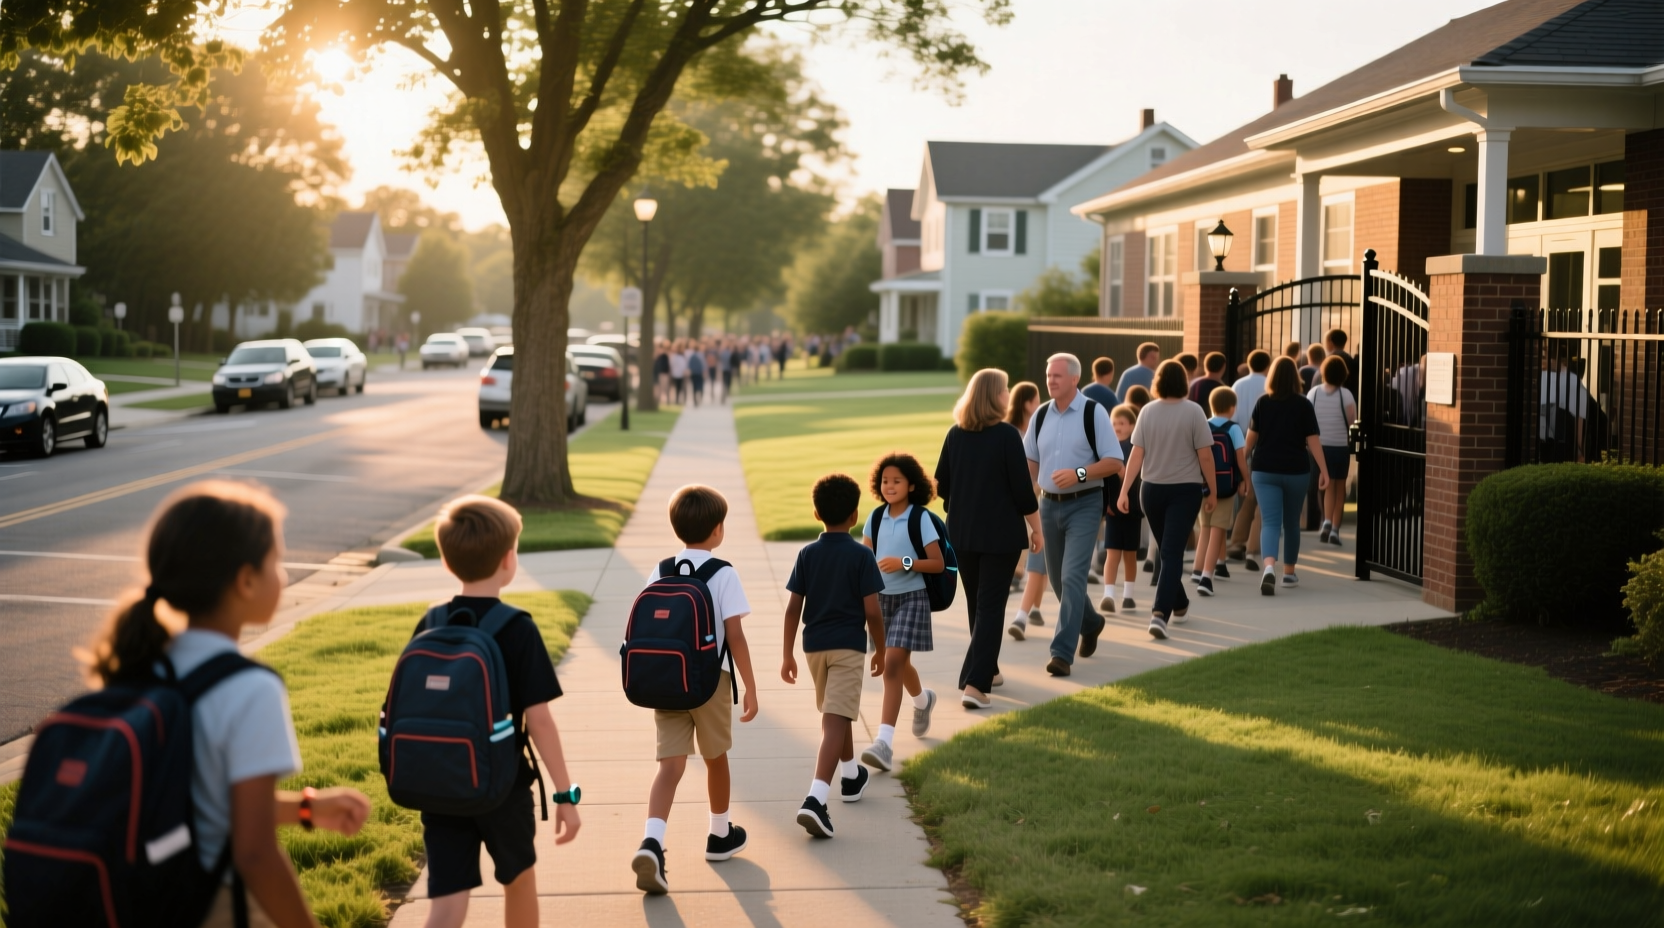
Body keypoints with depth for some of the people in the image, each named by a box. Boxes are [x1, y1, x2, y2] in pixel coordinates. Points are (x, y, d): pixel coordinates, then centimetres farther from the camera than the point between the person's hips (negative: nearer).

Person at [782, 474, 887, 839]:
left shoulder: (807, 554, 2)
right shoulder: (861, 556, -8)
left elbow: (793, 608, 0)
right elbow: (872, 611, -9)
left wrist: (787, 653, 6)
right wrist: (880, 650, 5)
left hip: (814, 645, 5)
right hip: (848, 646, -4)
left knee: (836, 713, 24)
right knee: (836, 720, -11)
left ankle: (851, 776, 43)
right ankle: (816, 798, -24)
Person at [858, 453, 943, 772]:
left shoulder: (920, 519, -11)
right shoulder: (876, 518, 3)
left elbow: (938, 564, -11)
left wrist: (904, 563, -24)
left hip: (911, 598, -5)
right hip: (881, 598, 5)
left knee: (892, 665, -15)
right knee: (898, 664, 21)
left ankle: (884, 741, -18)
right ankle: (923, 700, 54)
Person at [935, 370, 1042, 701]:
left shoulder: (955, 435, 2)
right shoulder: (1007, 435, -13)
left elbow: (941, 486, 8)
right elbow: (1022, 488, -12)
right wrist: (1036, 528, 0)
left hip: (961, 533, 5)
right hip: (1000, 533, -5)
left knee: (976, 604, 18)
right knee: (990, 606, -2)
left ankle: (986, 670, 31)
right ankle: (974, 683, -11)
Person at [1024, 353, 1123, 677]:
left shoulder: (1094, 413, -8)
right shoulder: (1041, 416, 7)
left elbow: (1114, 462, -10)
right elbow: (1030, 462, 14)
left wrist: (1078, 473, -23)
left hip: (1084, 504, -6)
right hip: (1049, 504, 6)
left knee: (1072, 576, -14)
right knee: (1057, 578, 14)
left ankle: (1062, 652, -13)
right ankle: (1090, 623, 41)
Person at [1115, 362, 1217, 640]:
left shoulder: (1147, 411, -2)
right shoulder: (1193, 411, -9)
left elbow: (1136, 455, -6)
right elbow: (1205, 456, -8)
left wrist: (1124, 491, -4)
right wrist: (1211, 491, 2)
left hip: (1153, 489, 3)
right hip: (1185, 489, -3)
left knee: (1166, 550, 18)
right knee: (1173, 552, -6)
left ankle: (1179, 605, 33)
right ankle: (1160, 612, -20)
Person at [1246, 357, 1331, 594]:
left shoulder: (1263, 403, 0)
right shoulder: (1303, 405, -3)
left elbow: (1251, 438, 8)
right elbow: (1312, 441, -7)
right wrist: (1324, 470, -3)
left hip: (1265, 471, 0)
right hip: (1295, 471, 0)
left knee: (1270, 522, -6)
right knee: (1291, 522, 17)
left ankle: (1269, 567, -30)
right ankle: (1289, 573, 28)